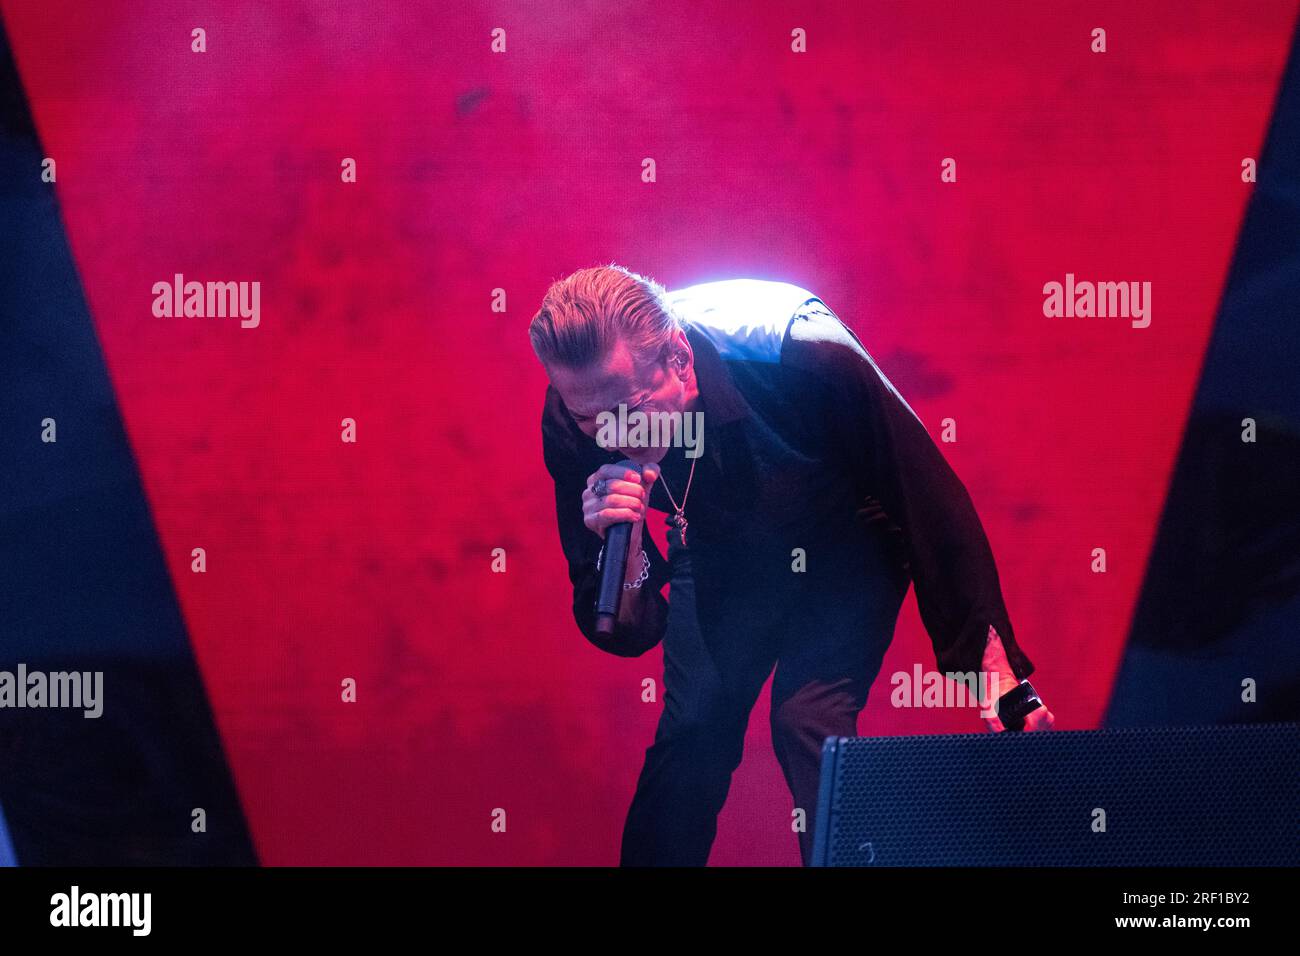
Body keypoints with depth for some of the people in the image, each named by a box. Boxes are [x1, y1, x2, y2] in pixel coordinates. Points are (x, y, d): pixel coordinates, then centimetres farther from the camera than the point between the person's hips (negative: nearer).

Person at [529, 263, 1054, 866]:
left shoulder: (801, 355, -39)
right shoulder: (573, 420, -28)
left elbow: (928, 498, -26)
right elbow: (625, 635, -22)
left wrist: (995, 668, -23)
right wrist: (625, 559, -46)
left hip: (842, 547, -2)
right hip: (721, 555, 3)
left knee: (809, 720, -19)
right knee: (691, 732, -7)